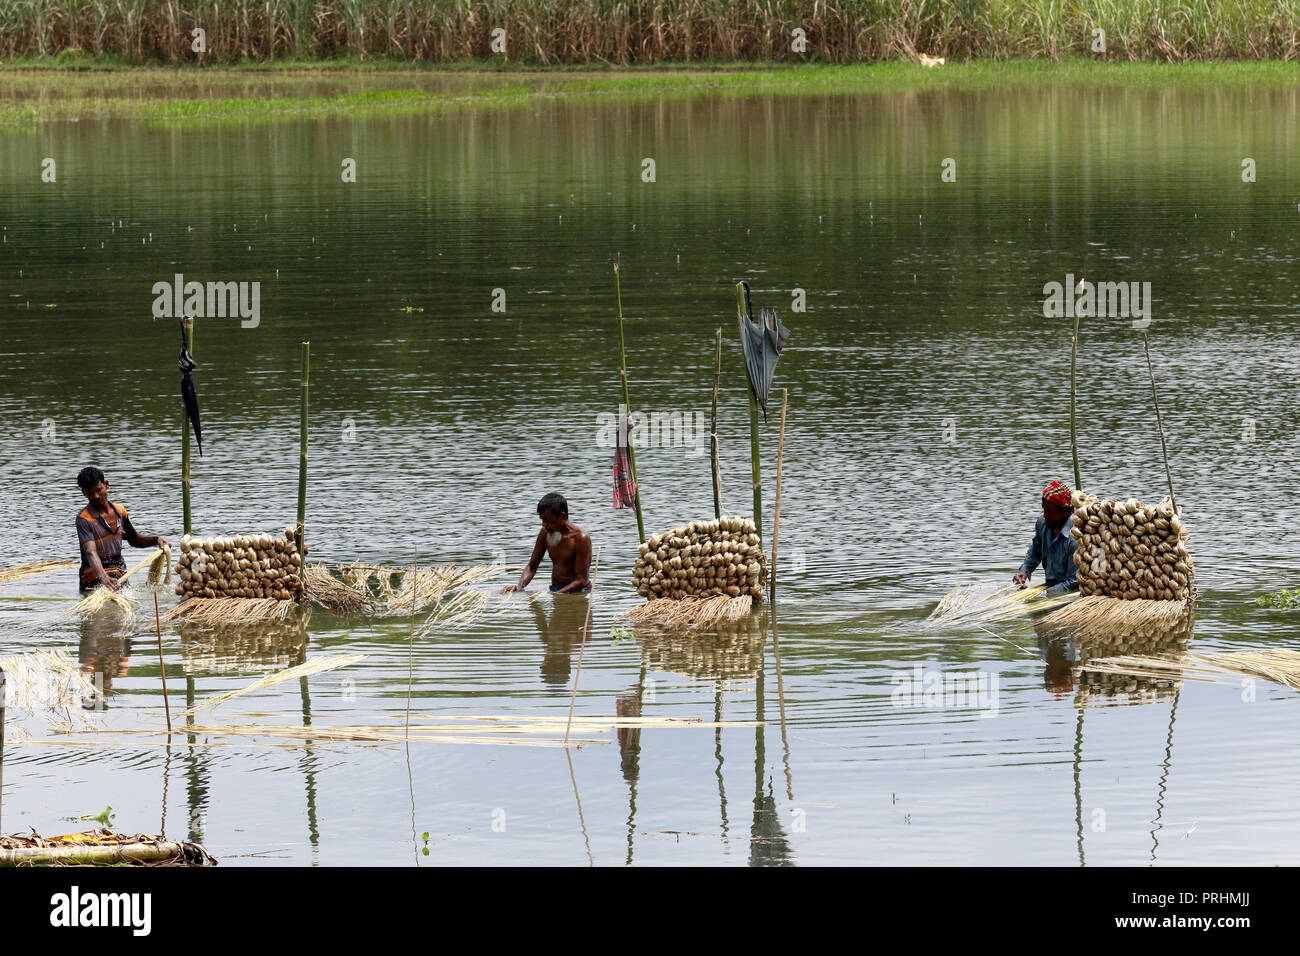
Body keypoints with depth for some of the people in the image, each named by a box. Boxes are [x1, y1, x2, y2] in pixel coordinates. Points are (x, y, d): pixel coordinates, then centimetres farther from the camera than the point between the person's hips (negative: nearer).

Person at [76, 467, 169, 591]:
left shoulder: (120, 512, 11)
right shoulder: (84, 519, -10)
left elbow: (134, 540, 28)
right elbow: (90, 552, -25)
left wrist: (156, 539, 9)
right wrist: (103, 577, -42)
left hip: (120, 577, 5)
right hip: (94, 580, -5)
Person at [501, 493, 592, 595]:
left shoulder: (580, 537, -14)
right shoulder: (545, 533, 6)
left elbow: (581, 580, -17)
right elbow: (532, 566, 14)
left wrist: (556, 594, -27)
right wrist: (519, 586, -7)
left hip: (577, 593, -5)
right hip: (554, 591, 5)